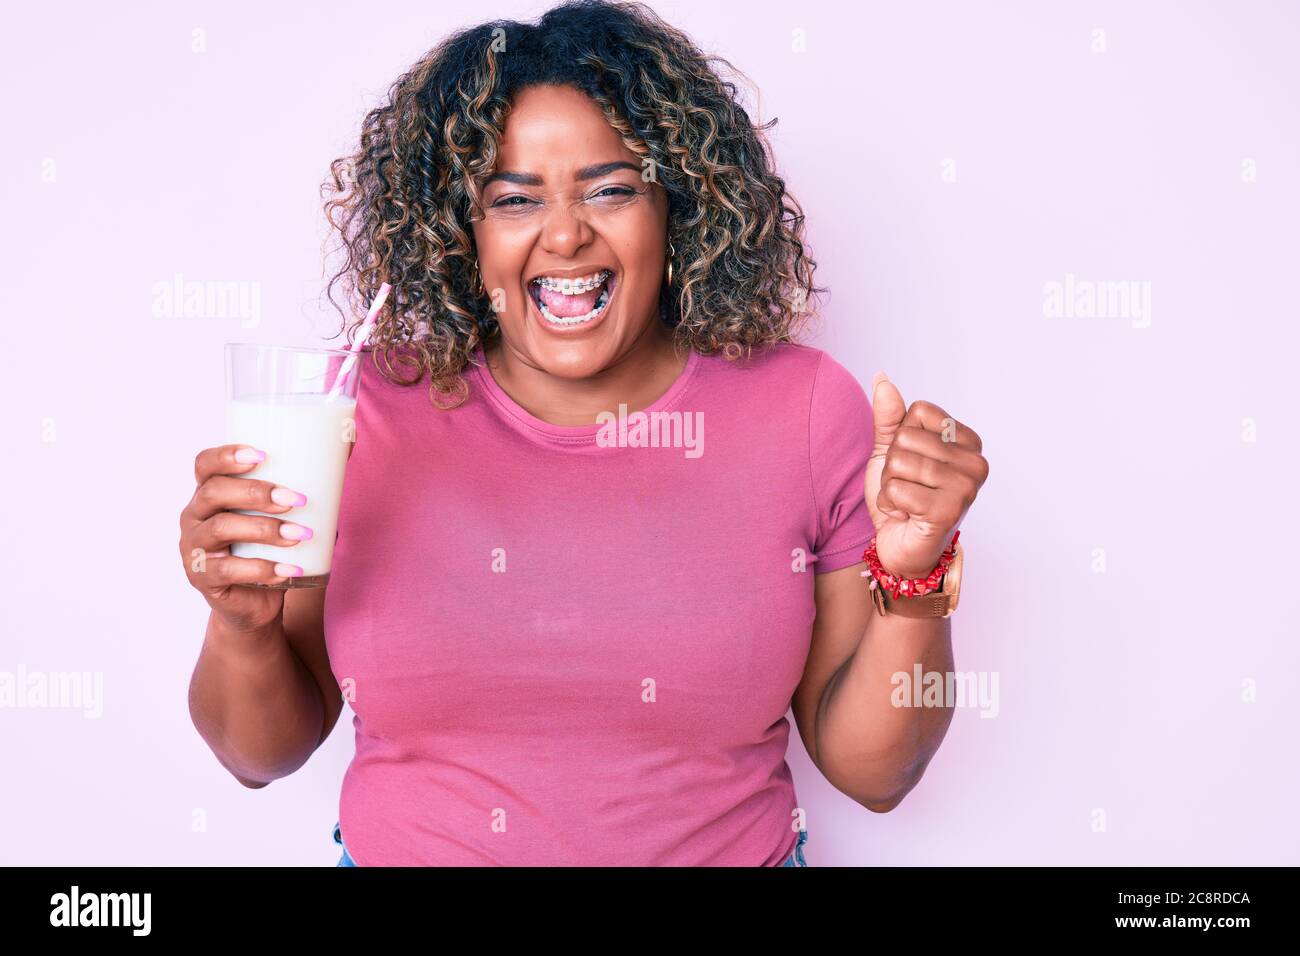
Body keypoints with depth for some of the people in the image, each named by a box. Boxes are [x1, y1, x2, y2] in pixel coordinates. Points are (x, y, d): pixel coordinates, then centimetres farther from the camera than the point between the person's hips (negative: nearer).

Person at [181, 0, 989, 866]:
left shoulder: (807, 411, -13)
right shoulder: (367, 411, -13)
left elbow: (872, 772, -8)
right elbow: (264, 753, -5)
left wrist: (912, 580, -25)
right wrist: (243, 624, -25)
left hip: (734, 850, 0)